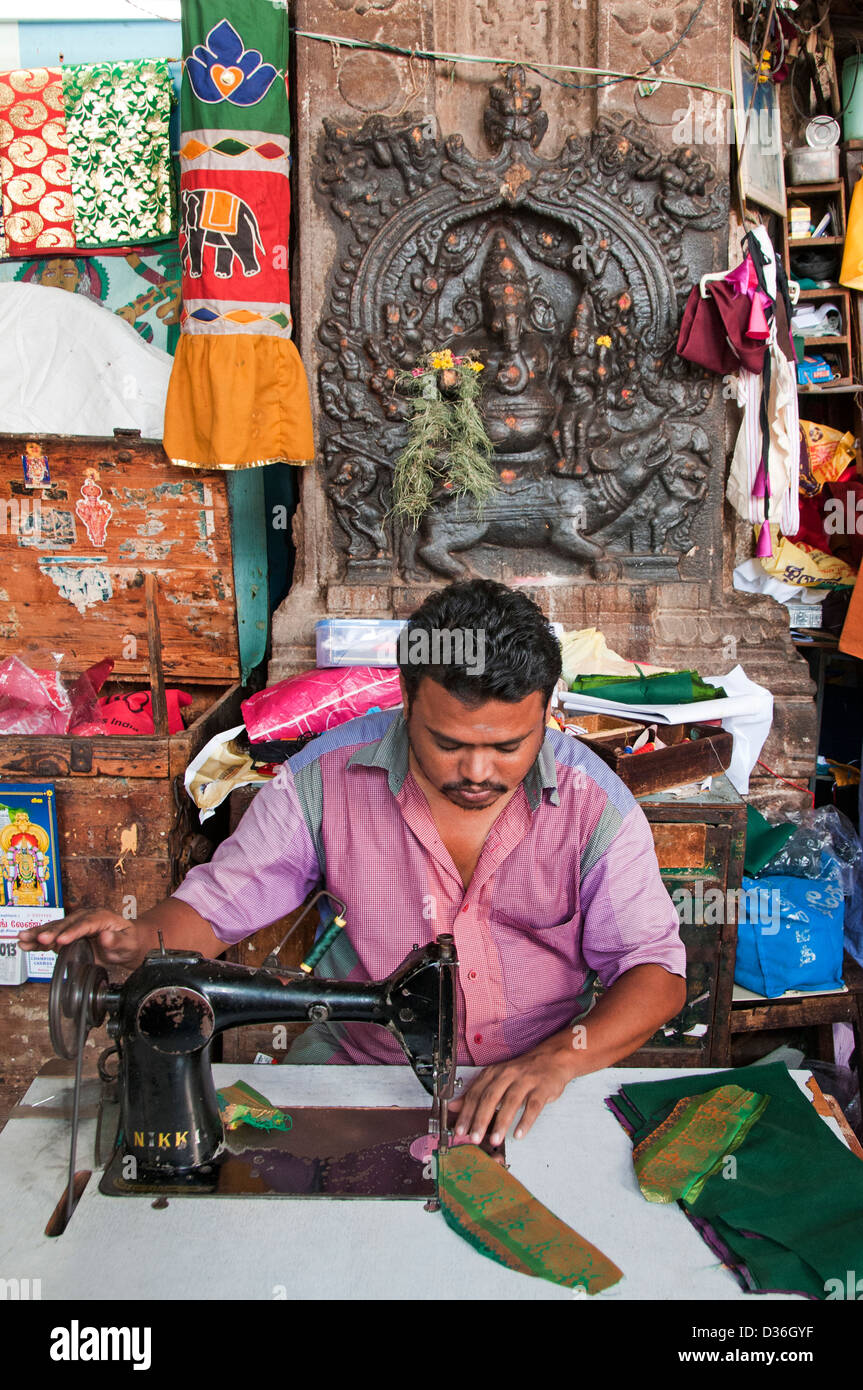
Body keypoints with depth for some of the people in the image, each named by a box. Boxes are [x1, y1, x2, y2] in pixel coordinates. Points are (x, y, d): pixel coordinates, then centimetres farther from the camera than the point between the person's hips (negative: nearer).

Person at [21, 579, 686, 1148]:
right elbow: (219, 902, -1)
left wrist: (558, 1058, -25)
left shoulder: (592, 803, -9)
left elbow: (656, 972, -7)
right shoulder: (326, 779, -9)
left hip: (538, 1074, 0)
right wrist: (137, 937, -24)